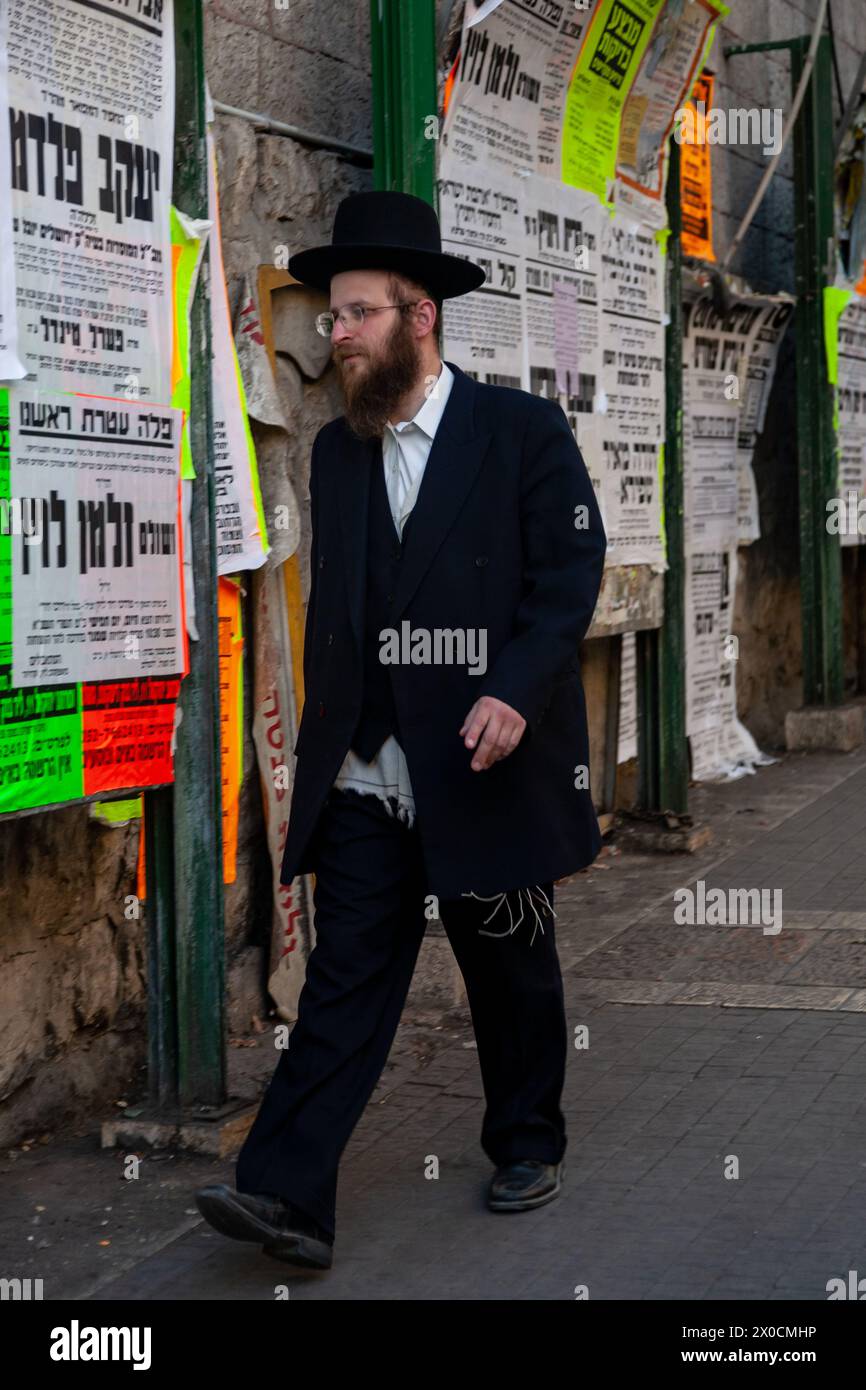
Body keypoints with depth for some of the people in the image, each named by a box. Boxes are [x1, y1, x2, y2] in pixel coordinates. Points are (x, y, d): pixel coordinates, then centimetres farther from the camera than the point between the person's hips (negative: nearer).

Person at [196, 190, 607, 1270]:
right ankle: (286, 1195, -6)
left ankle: (527, 1143, 32)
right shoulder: (335, 451, 11)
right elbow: (328, 607, 16)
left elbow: (571, 572, -8)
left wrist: (516, 693, -21)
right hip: (365, 778, 3)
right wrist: (318, 748, 12)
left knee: (510, 972, 12)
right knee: (345, 979, -1)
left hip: (486, 768, -3)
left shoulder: (524, 431, -4)